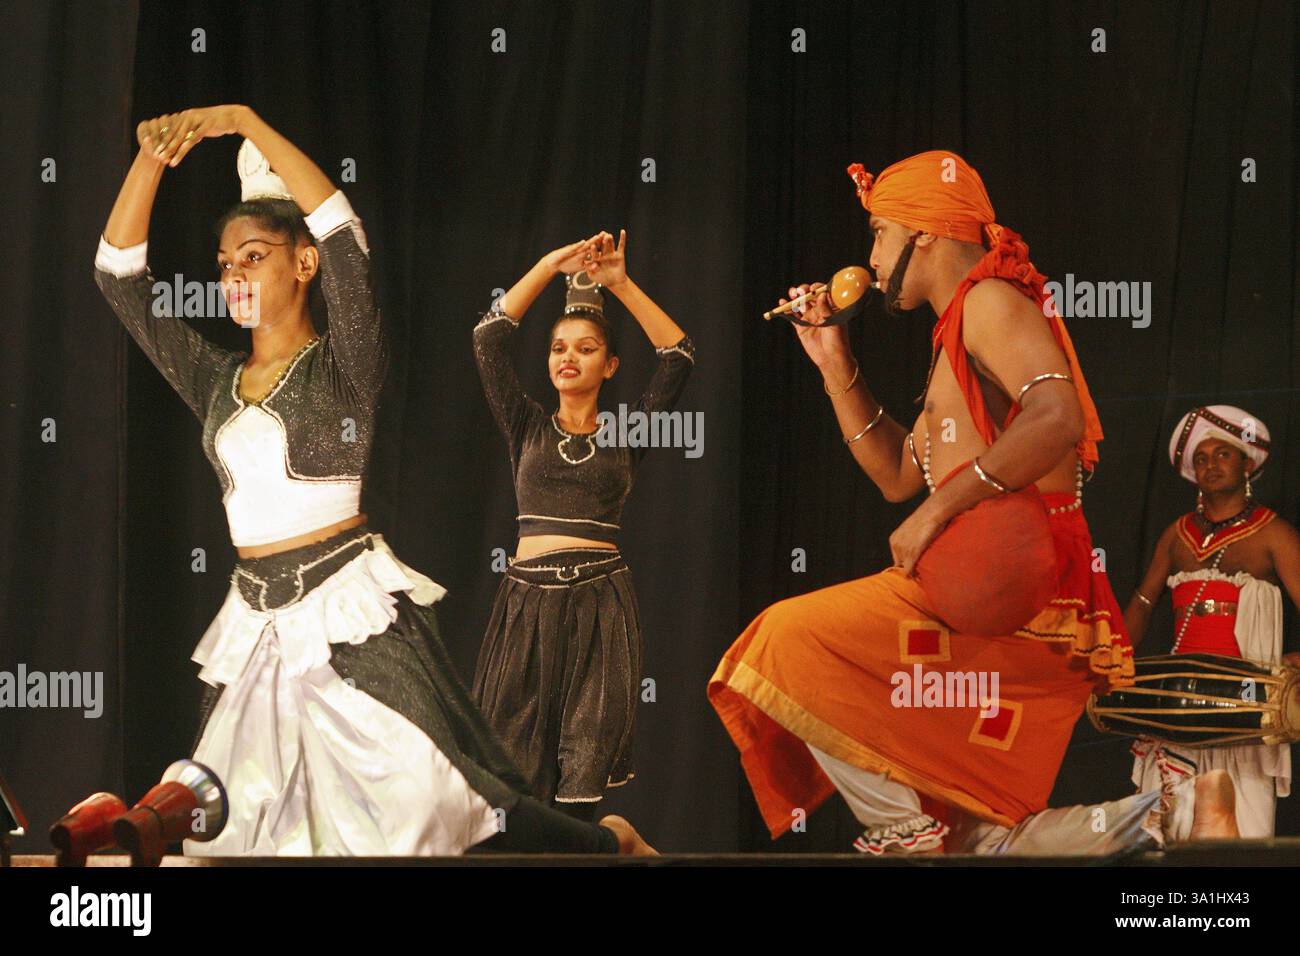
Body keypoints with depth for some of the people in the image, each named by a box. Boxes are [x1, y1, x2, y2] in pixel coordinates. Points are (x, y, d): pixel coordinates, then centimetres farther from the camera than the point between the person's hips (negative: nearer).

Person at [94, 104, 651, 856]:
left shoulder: (344, 366, -2)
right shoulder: (214, 382, 12)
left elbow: (343, 235, -16)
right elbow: (120, 274, 10)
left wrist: (245, 124, -17)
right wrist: (153, 156, -1)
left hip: (352, 617, -6)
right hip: (258, 628, 6)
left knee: (439, 800, -9)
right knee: (223, 827, 2)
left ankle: (612, 845, 9)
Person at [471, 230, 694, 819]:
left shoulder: (624, 436, 9)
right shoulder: (527, 428, 10)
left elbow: (678, 356, -1)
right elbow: (488, 339, -1)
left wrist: (621, 284, -6)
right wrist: (551, 266, -5)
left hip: (600, 601, 0)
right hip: (526, 601, 1)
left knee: (581, 781, -2)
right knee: (514, 775, -2)